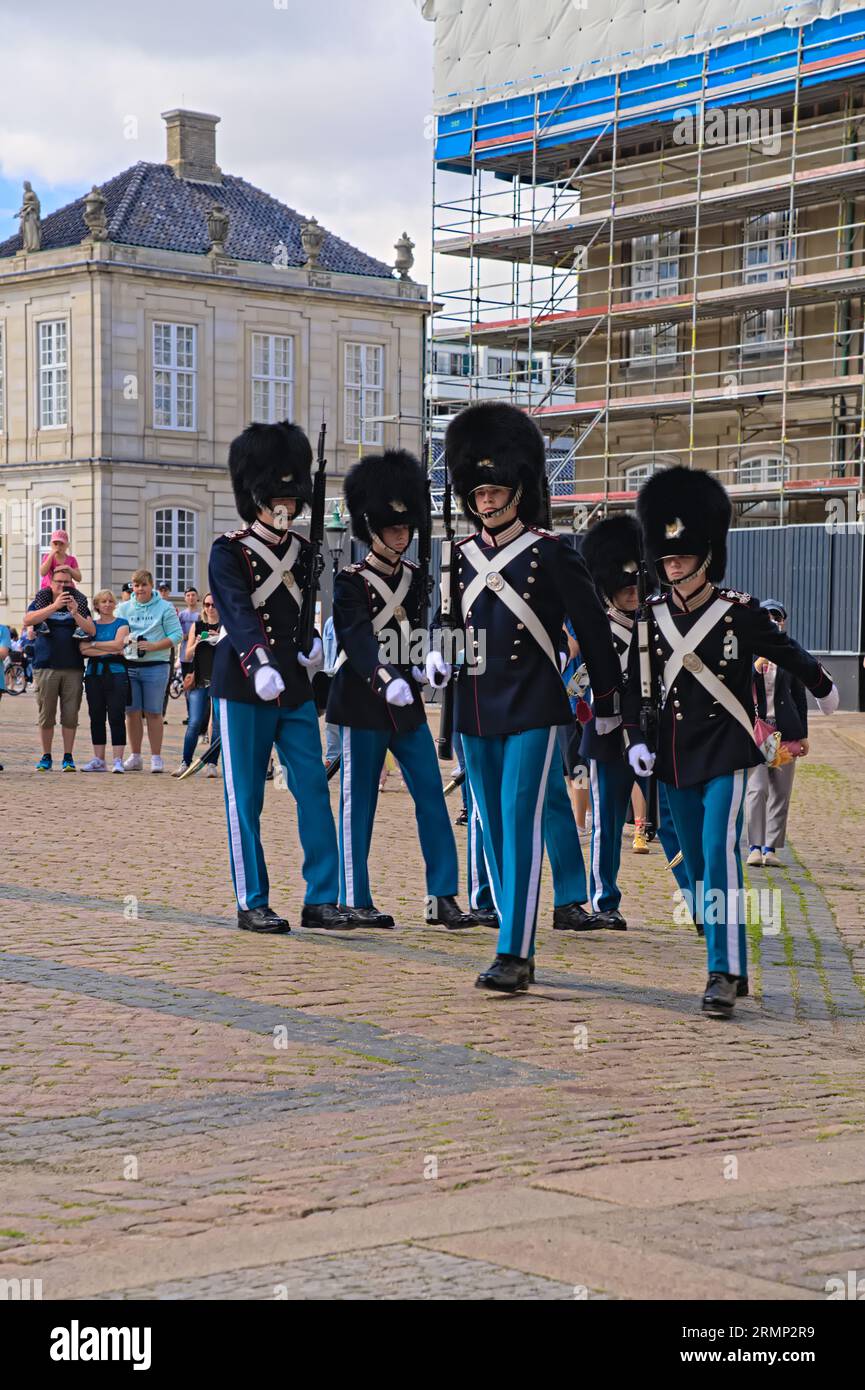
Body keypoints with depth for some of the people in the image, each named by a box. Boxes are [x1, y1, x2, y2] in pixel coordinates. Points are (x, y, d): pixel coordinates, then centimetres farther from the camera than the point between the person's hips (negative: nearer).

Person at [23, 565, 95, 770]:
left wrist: (75, 613, -18)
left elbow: (92, 630, -1)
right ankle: (46, 757, 11)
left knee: (70, 715, 0)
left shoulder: (79, 603, 9)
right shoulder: (41, 602, 6)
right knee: (46, 715, 2)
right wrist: (54, 606, -21)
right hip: (46, 666, -1)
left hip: (73, 668, 1)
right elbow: (26, 621, -13)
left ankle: (68, 757, 6)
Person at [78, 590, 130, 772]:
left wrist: (94, 644, -4)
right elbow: (83, 649, -2)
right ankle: (98, 760, 10)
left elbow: (118, 644, -10)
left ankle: (118, 760, -9)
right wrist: (109, 650, -9)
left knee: (116, 717, -8)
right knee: (96, 717, 5)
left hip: (116, 673, -3)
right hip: (93, 674, 3)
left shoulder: (121, 624, 7)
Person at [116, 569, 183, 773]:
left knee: (153, 713, -2)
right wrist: (123, 641, -10)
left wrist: (154, 646, -15)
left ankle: (156, 757, 3)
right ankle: (135, 756, 13)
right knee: (132, 712, 4)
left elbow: (176, 635, -4)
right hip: (129, 665, 3)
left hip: (155, 666, -3)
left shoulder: (165, 608, 2)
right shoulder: (124, 608, 13)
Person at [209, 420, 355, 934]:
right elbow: (237, 612, -22)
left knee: (314, 791, 1)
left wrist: (311, 644, 3)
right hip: (244, 685, -6)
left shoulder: (302, 550, 13)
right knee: (246, 799, 1)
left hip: (295, 687, 6)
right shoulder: (230, 551, -6)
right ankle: (253, 904, 7)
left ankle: (322, 899, 6)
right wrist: (258, 661, -37)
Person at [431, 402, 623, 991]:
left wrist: (609, 701, 5)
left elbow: (593, 628, 0)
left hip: (532, 708, -6)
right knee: (493, 829, 9)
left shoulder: (551, 552, -6)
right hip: (476, 711, 6)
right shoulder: (463, 556, 9)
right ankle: (518, 944, 19)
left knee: (522, 821, -13)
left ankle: (514, 955, -15)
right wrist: (439, 656, -1)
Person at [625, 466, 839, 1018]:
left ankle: (724, 973, -16)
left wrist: (824, 688, 23)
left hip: (725, 751, -5)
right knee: (697, 867, 10)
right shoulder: (653, 615, 3)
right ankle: (733, 965, 23)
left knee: (720, 855, -17)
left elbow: (788, 652, 9)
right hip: (675, 756, 5)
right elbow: (635, 683, 10)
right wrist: (637, 739, 0)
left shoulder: (740, 612, -8)